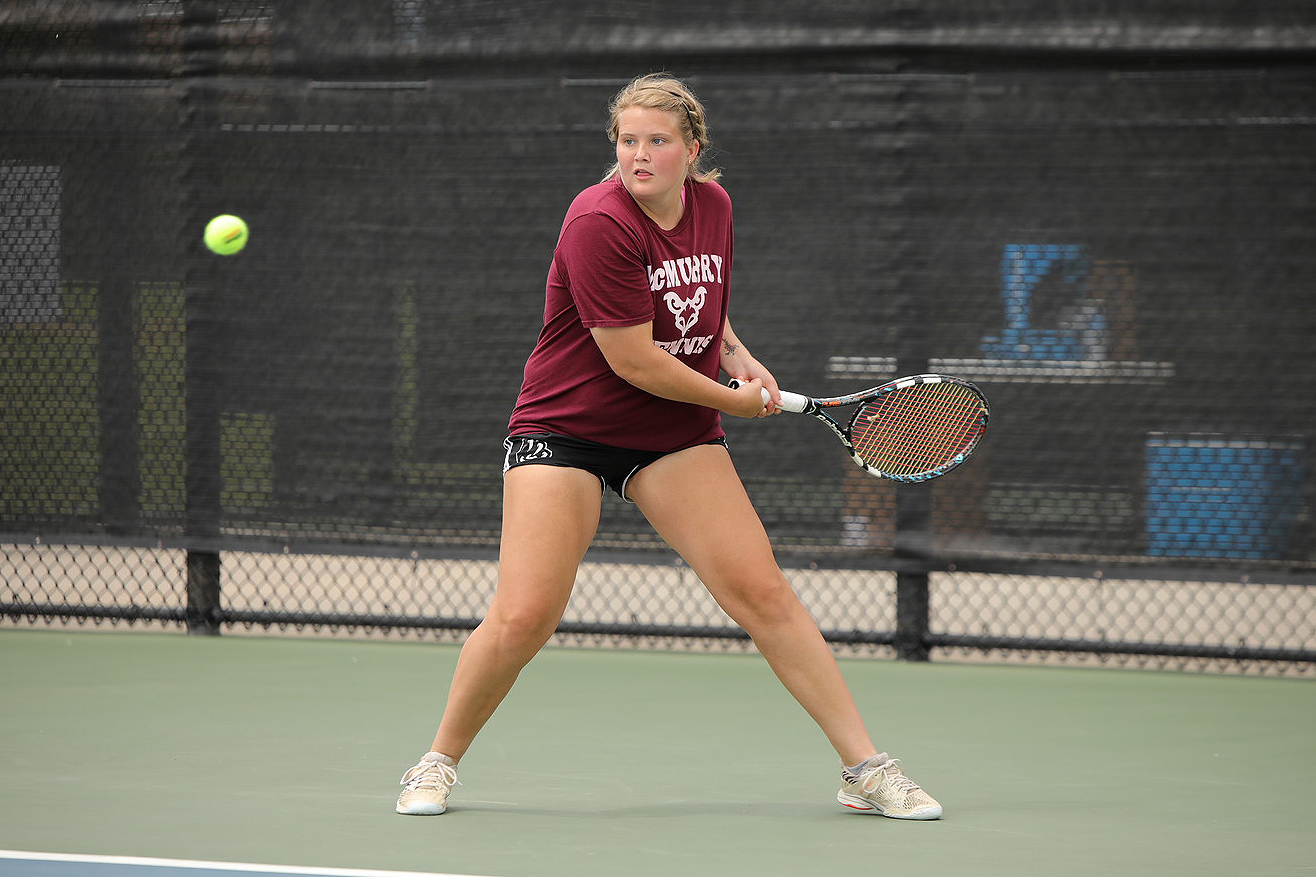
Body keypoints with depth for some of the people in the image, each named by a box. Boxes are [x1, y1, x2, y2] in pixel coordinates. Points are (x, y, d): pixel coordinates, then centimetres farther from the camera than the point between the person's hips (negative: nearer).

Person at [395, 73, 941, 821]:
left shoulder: (713, 205, 0)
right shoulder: (600, 224, -22)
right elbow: (635, 361, -21)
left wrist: (741, 359, 4)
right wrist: (734, 399, -9)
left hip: (677, 433, 5)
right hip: (567, 426, -5)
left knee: (762, 591, -5)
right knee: (524, 617, -12)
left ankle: (866, 769, 0)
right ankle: (440, 763, 12)